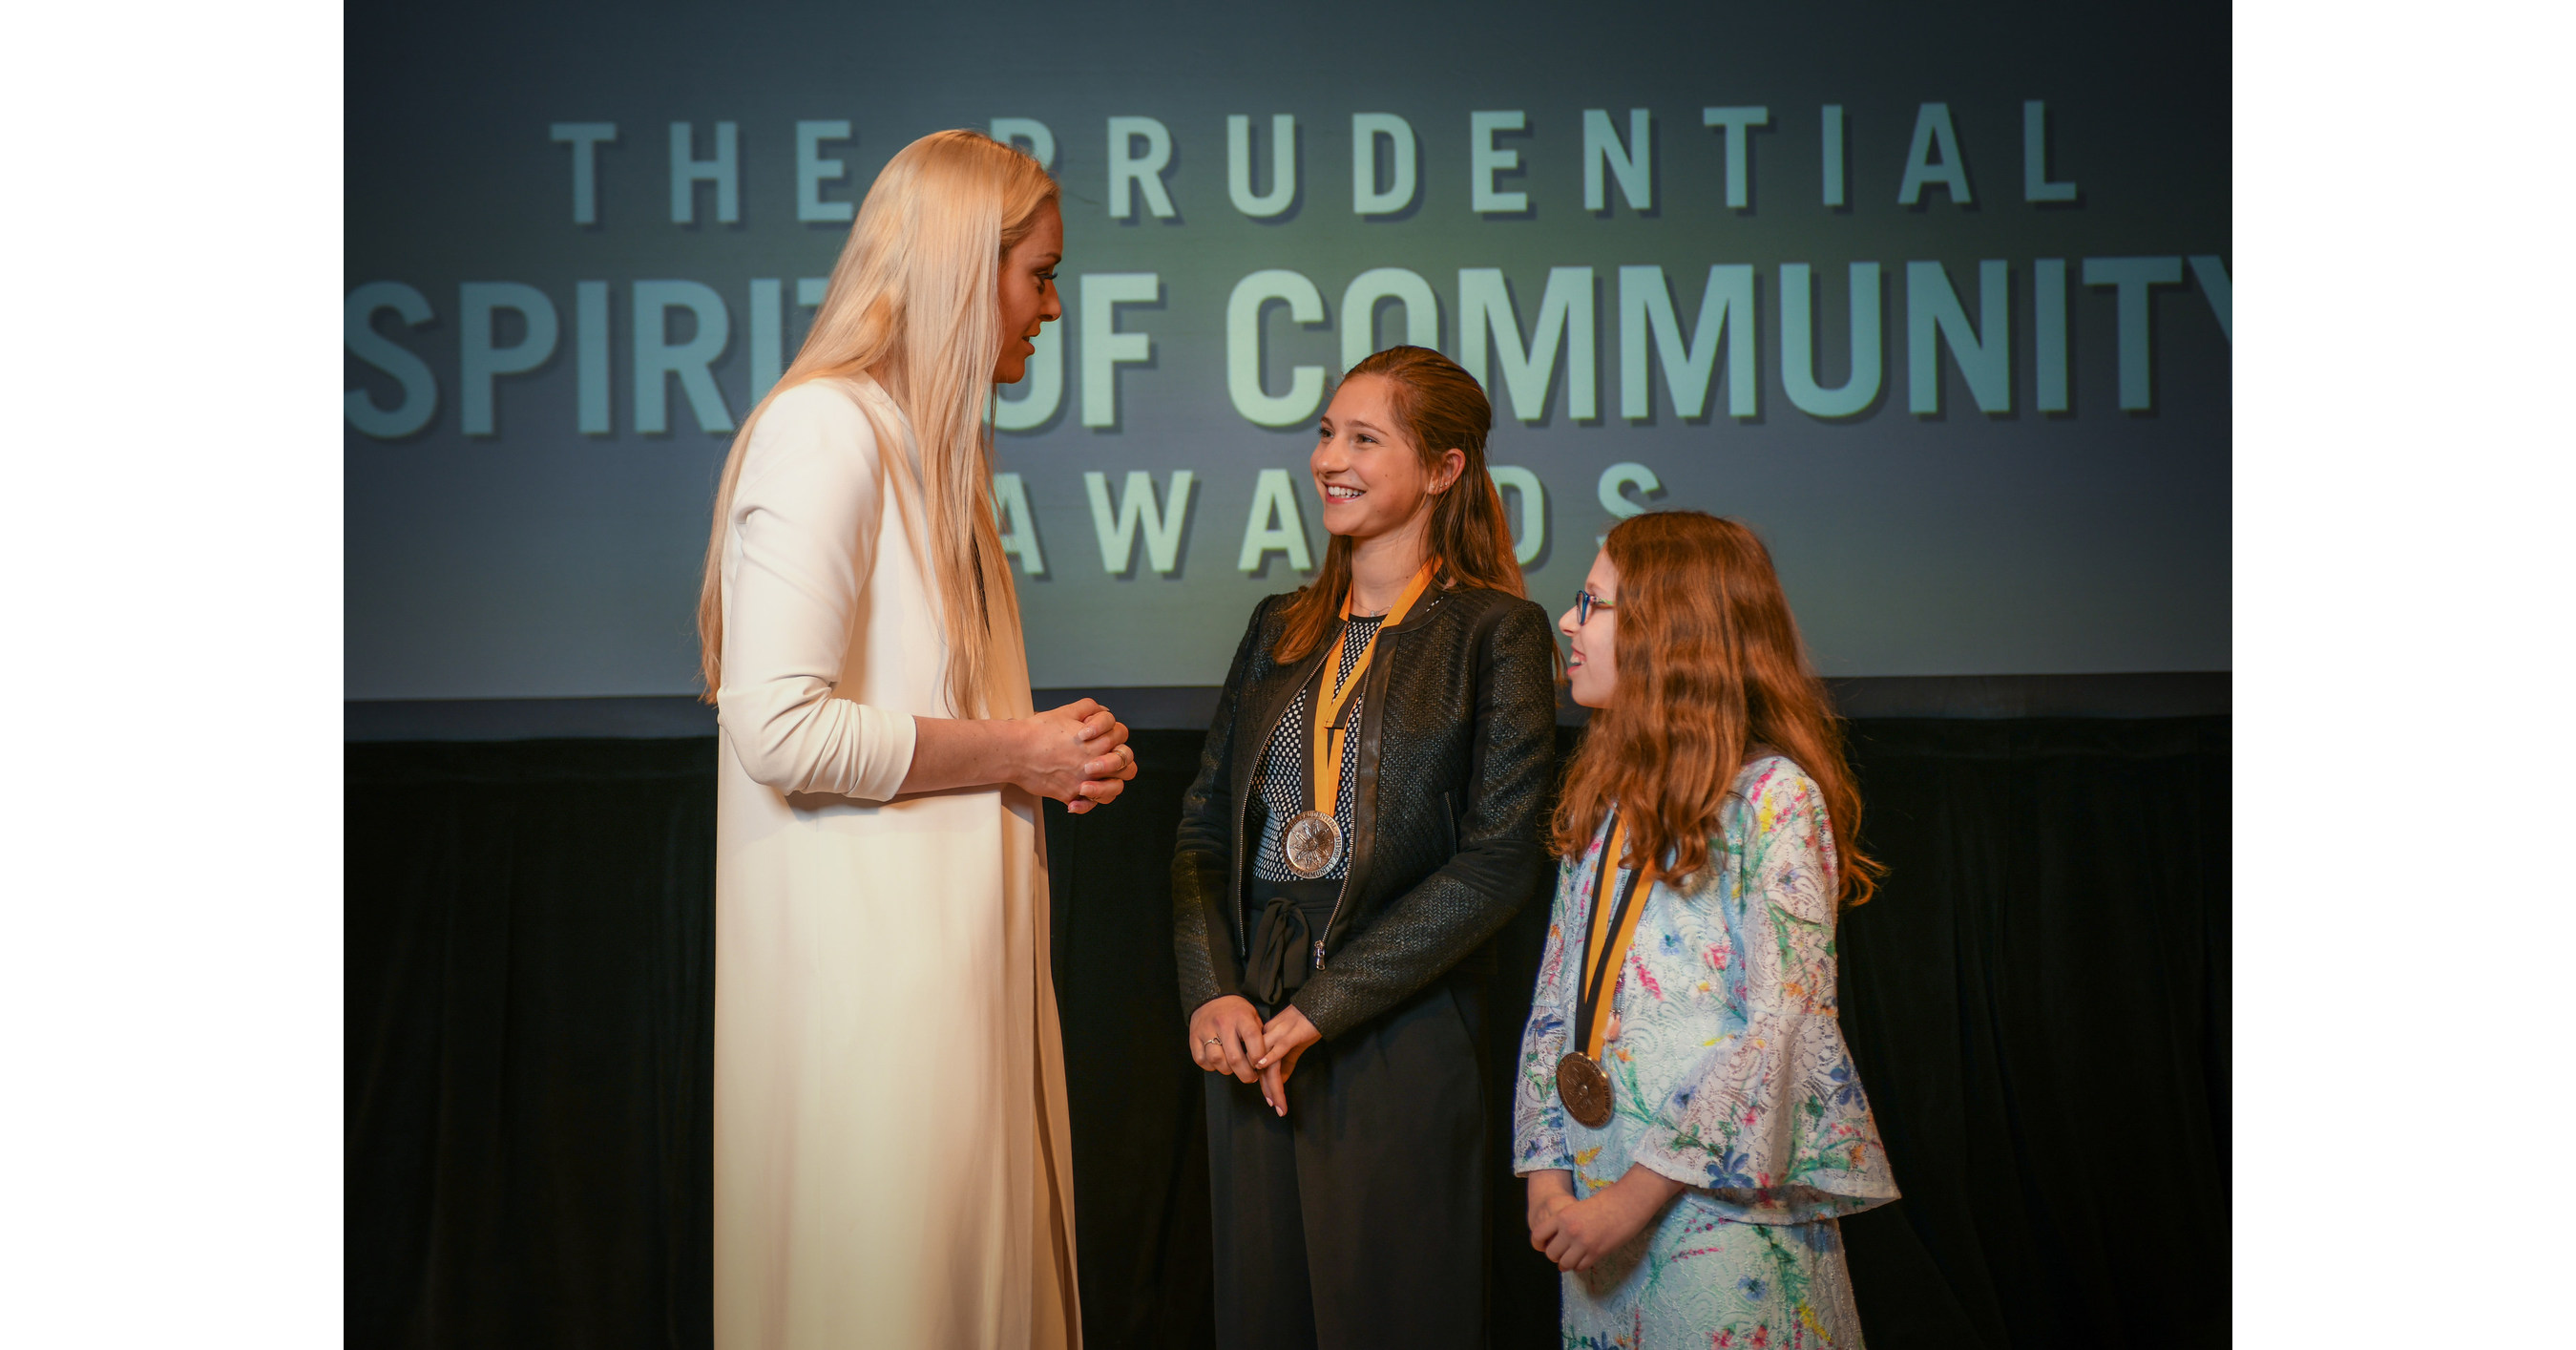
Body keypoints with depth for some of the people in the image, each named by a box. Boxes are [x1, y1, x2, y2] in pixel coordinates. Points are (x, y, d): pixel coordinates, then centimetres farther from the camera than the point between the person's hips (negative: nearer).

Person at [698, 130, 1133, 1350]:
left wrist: (1055, 757, 8)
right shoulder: (822, 431, -12)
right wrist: (1015, 754, -12)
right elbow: (779, 728, -21)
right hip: (865, 958, -9)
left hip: (957, 951, 9)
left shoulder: (927, 444, 18)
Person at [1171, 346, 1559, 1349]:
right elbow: (1204, 826, 11)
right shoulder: (1280, 629, 14)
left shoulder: (1497, 632, -3)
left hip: (1401, 1038, -5)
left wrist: (1320, 1007, -13)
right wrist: (1212, 994, -6)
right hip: (1250, 1035, 5)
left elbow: (1499, 861, -11)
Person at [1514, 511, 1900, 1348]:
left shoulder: (1775, 794, -10)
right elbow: (1555, 1003, 11)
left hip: (1726, 1212, -6)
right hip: (1597, 1194, 6)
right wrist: (1547, 1175, -2)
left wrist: (1639, 1193, -17)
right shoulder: (1603, 800, 12)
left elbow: (1785, 1028, -16)